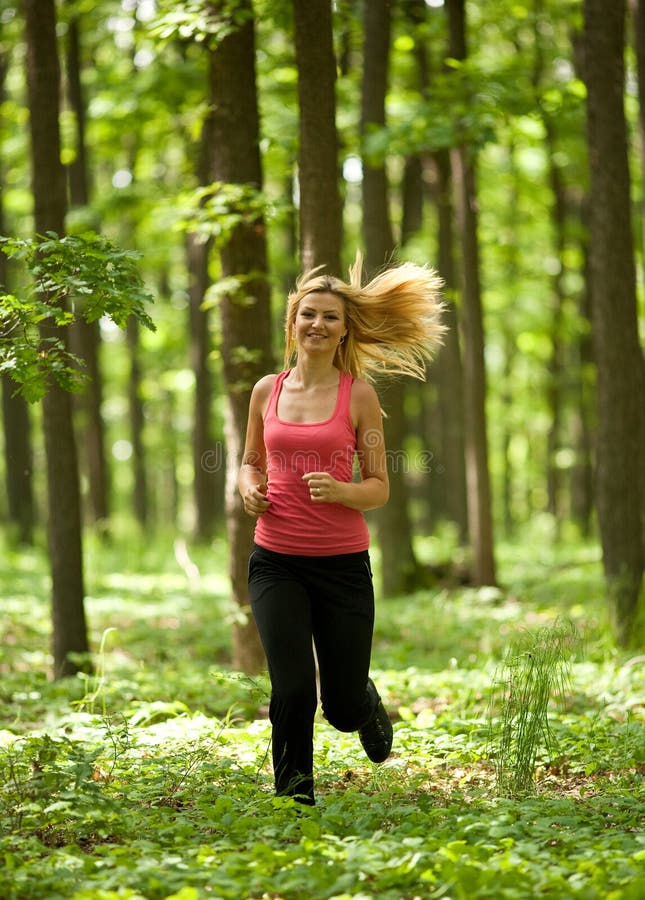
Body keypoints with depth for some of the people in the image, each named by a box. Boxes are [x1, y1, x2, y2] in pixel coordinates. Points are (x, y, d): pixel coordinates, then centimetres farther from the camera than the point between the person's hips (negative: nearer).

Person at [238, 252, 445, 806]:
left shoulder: (359, 394, -2)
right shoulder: (267, 391, 5)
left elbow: (379, 488, 0)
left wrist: (339, 490, -21)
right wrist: (250, 486, -3)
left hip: (342, 563, -1)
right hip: (276, 561, 1)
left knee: (344, 706, 6)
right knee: (293, 692, -14)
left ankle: (368, 703, 44)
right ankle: (294, 801, 5)